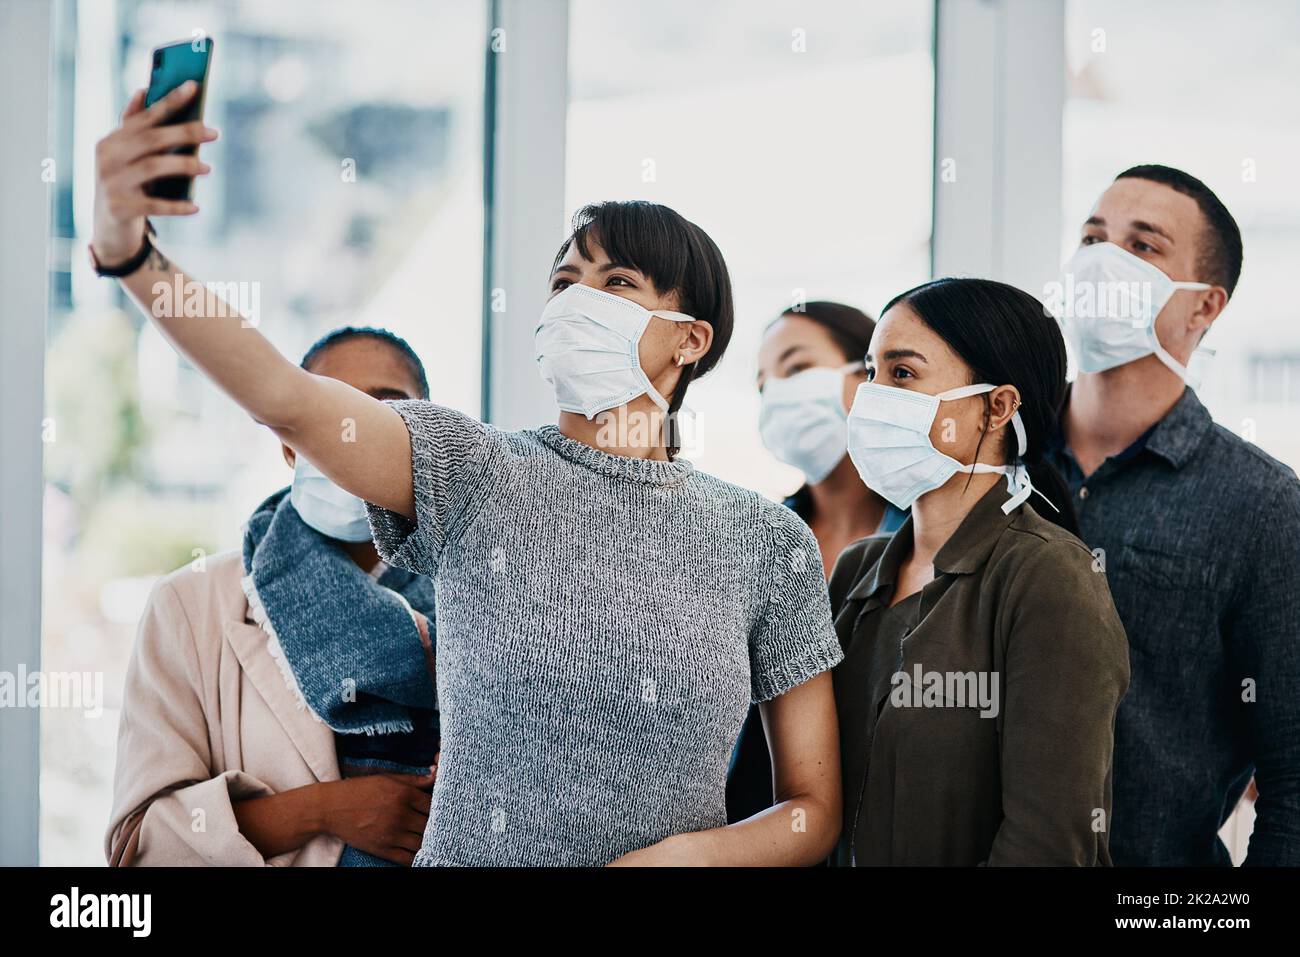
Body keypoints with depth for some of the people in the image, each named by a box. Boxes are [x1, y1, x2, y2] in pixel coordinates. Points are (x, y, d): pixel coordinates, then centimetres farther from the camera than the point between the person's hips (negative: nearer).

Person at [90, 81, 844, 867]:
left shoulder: (767, 541, -1)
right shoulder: (469, 472, -5)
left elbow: (815, 809, 1)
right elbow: (285, 397, -22)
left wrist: (686, 853, -18)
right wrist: (129, 251, -36)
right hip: (468, 855, 0)